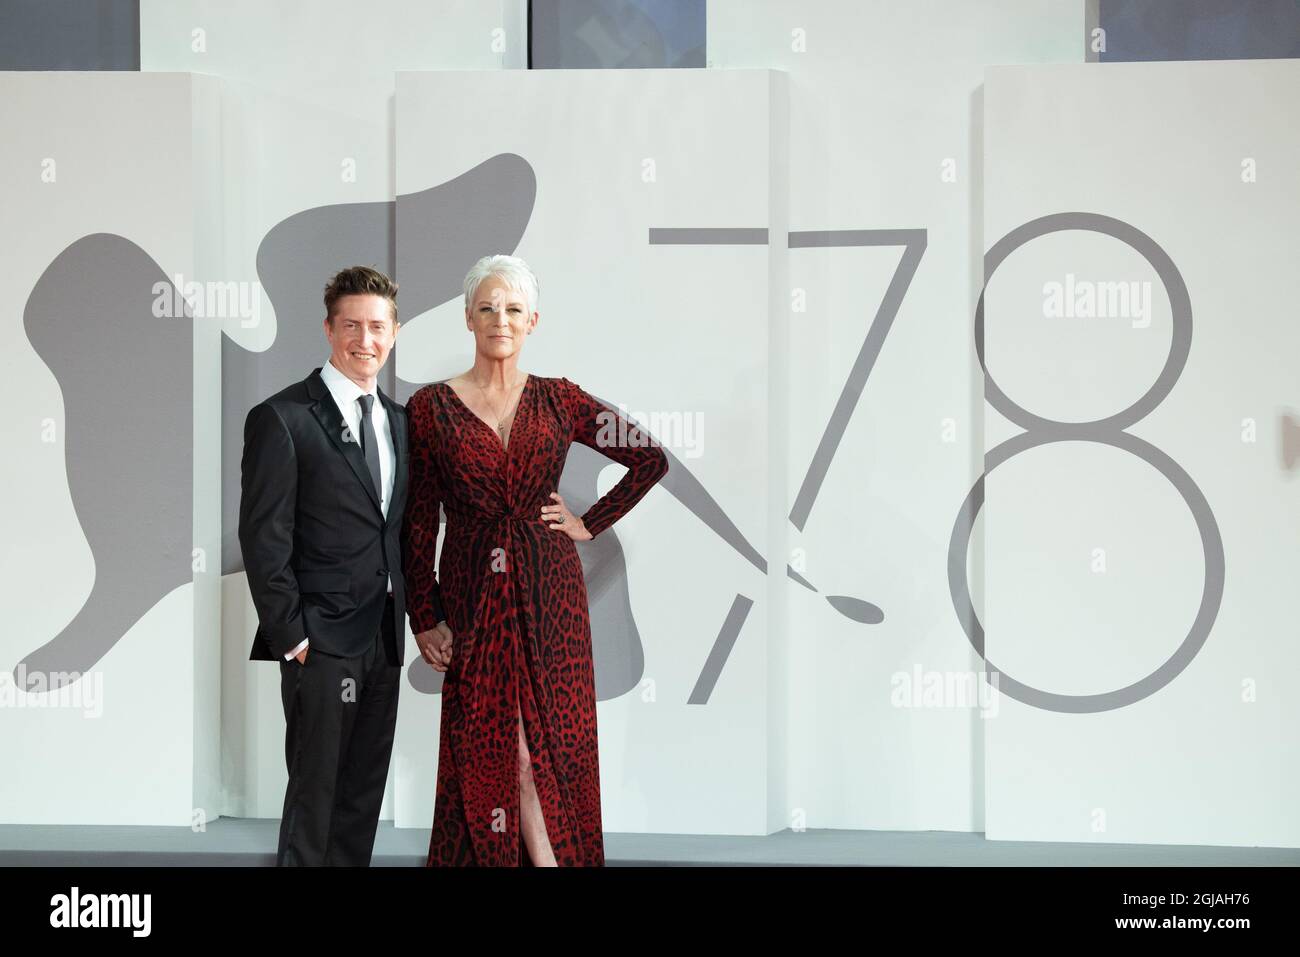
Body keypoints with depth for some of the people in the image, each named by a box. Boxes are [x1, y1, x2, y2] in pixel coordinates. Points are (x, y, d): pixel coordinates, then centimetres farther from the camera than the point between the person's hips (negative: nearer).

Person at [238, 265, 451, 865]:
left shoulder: (398, 421, 13)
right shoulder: (282, 419, -9)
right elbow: (264, 540, -11)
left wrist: (429, 610, 8)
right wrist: (291, 636, -14)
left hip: (385, 636, 7)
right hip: (321, 641, -7)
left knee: (364, 792, 12)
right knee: (314, 794, -1)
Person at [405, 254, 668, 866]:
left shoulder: (559, 401, 2)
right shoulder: (430, 407, 0)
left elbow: (651, 460, 9)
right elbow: (419, 521, 1)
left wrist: (590, 523, 3)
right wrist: (423, 618, -1)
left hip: (549, 593, 1)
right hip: (473, 594, 0)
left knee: (547, 744, 1)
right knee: (484, 753, 2)